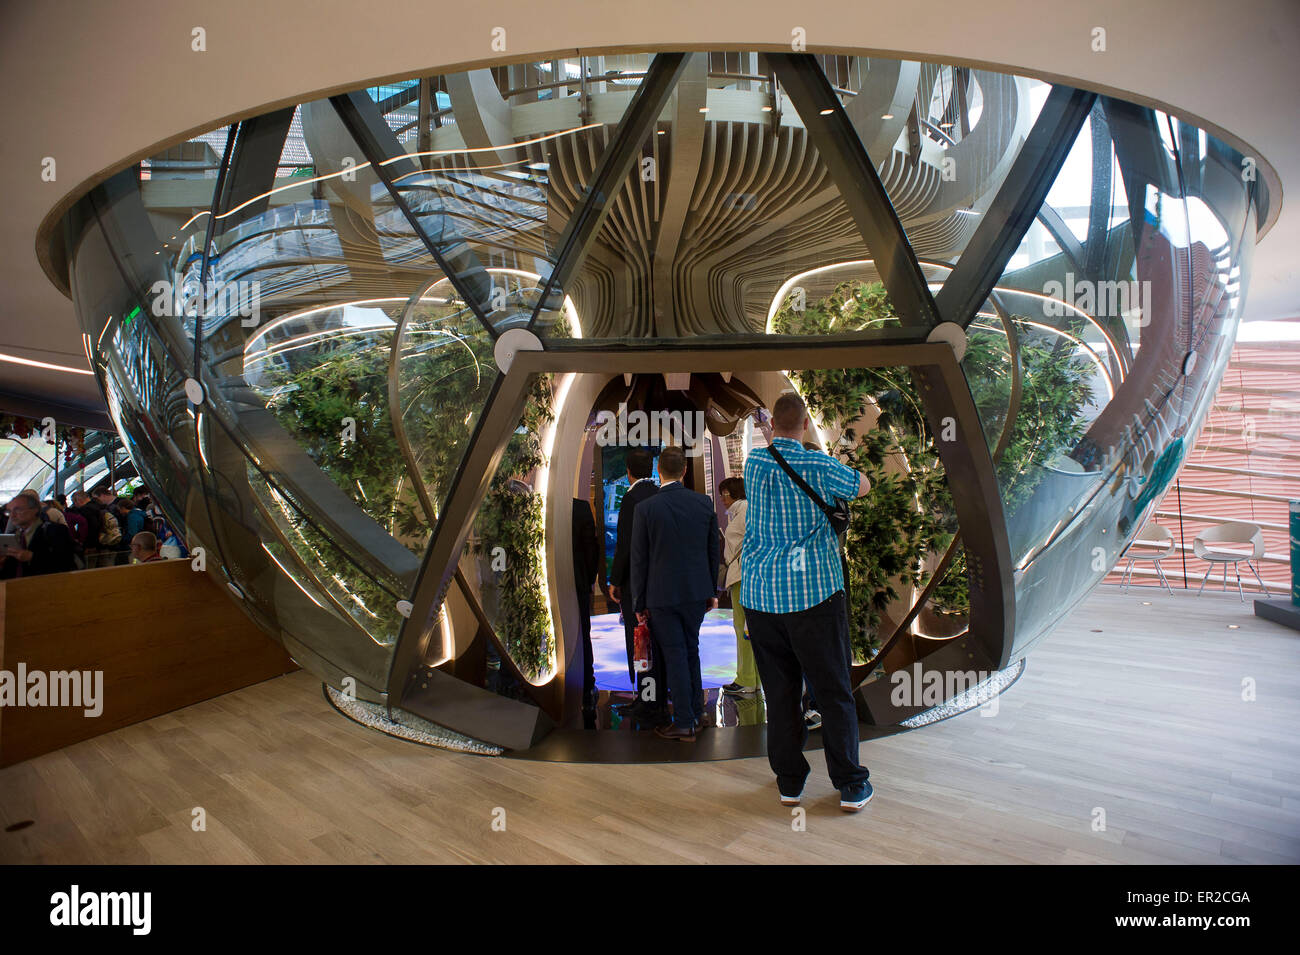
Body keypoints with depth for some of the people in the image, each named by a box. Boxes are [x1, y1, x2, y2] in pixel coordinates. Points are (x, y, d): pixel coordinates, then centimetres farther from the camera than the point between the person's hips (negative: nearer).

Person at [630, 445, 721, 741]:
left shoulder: (645, 508, -11)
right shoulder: (704, 503, -2)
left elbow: (639, 560, -7)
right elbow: (714, 551, 5)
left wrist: (639, 603, 1)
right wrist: (712, 590, 16)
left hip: (662, 595, -3)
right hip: (696, 591, 4)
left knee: (675, 655, 5)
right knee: (691, 650, 19)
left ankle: (684, 723, 12)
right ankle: (696, 714, 28)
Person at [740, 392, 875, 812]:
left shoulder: (754, 462, 3)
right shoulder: (820, 466, -6)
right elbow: (862, 486, 12)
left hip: (761, 594, 3)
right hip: (815, 590, -3)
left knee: (779, 691, 10)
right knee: (833, 690, 6)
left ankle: (789, 781, 18)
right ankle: (850, 784, 12)